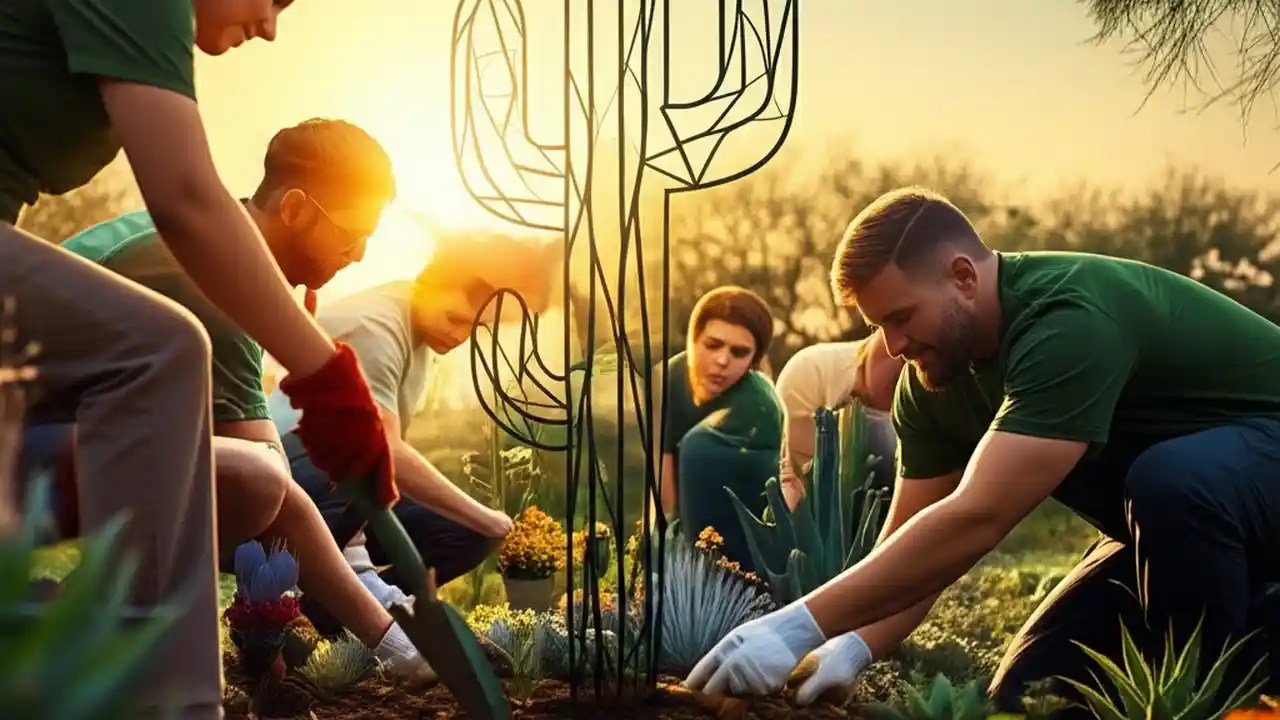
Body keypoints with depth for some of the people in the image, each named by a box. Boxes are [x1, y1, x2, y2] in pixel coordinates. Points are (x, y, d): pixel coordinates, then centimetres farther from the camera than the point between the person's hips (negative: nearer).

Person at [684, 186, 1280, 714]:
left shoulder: (1071, 321, -35)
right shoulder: (932, 379, -8)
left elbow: (975, 519, -42)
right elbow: (912, 549, -7)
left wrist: (803, 625, -42)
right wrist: (852, 646, -26)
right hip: (1172, 532, 7)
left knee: (1170, 479, -39)